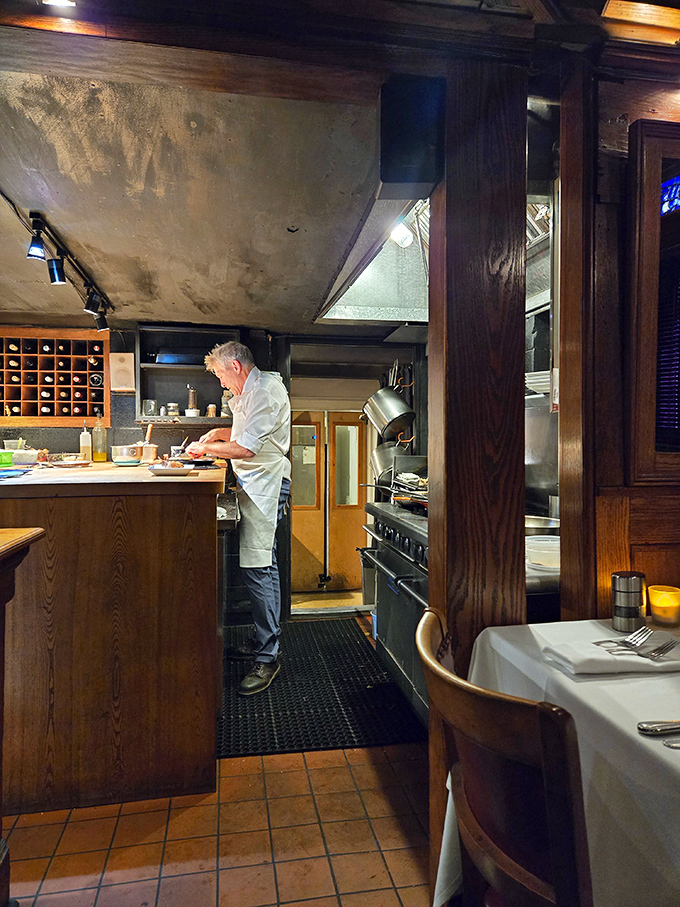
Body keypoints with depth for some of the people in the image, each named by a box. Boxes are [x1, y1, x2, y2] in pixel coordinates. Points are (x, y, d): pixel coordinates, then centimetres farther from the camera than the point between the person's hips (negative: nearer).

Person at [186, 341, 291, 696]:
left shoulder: (265, 391, -15)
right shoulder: (250, 391, 19)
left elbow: (247, 448, -21)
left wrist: (204, 448, -7)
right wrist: (219, 433, 16)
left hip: (265, 484, -11)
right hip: (256, 484, 11)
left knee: (256, 568, -11)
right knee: (263, 565, 14)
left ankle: (267, 656, -3)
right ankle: (262, 639, 25)